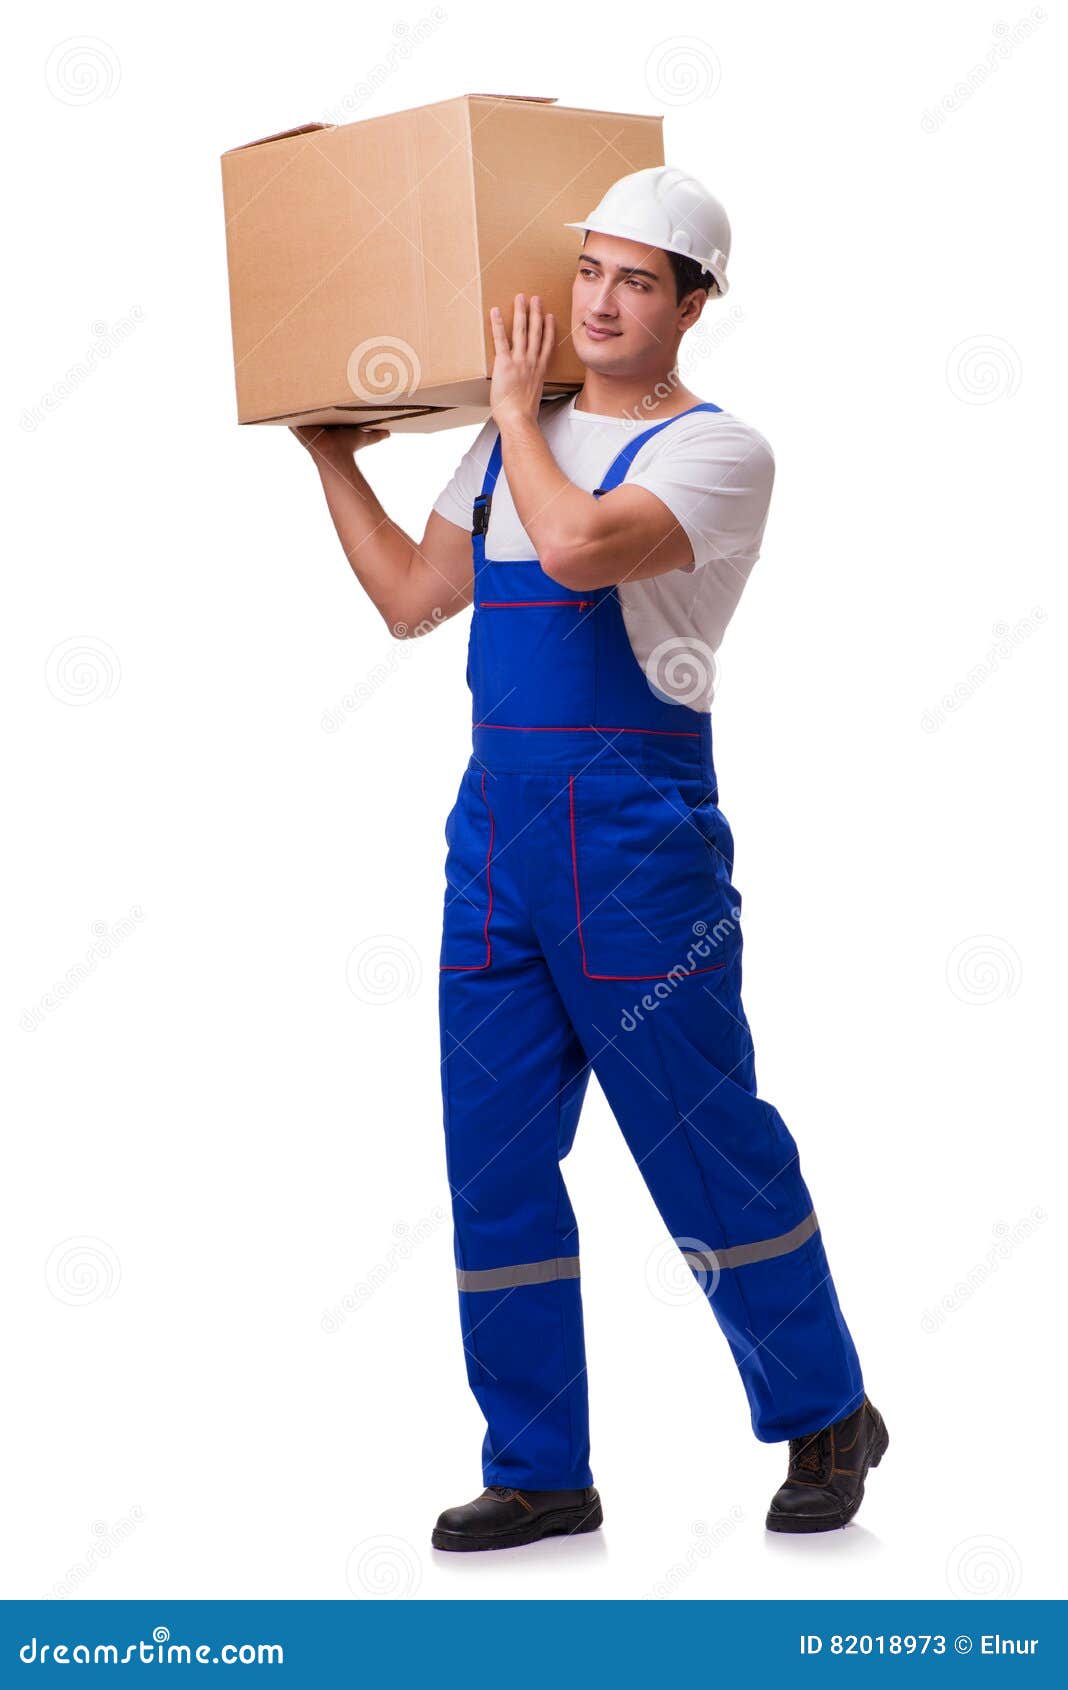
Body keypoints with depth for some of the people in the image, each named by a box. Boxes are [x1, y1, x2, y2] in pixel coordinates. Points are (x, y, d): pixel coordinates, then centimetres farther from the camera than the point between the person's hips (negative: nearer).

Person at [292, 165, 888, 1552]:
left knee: (708, 1143, 0)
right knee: (493, 1153, 6)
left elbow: (577, 546, -23)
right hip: (496, 820, 7)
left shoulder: (718, 450, -6)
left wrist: (515, 405, -9)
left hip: (638, 826, -7)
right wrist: (333, 460, 24)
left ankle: (826, 1418, 20)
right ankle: (539, 1468, 16)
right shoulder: (515, 444, 16)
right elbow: (411, 598, 23)